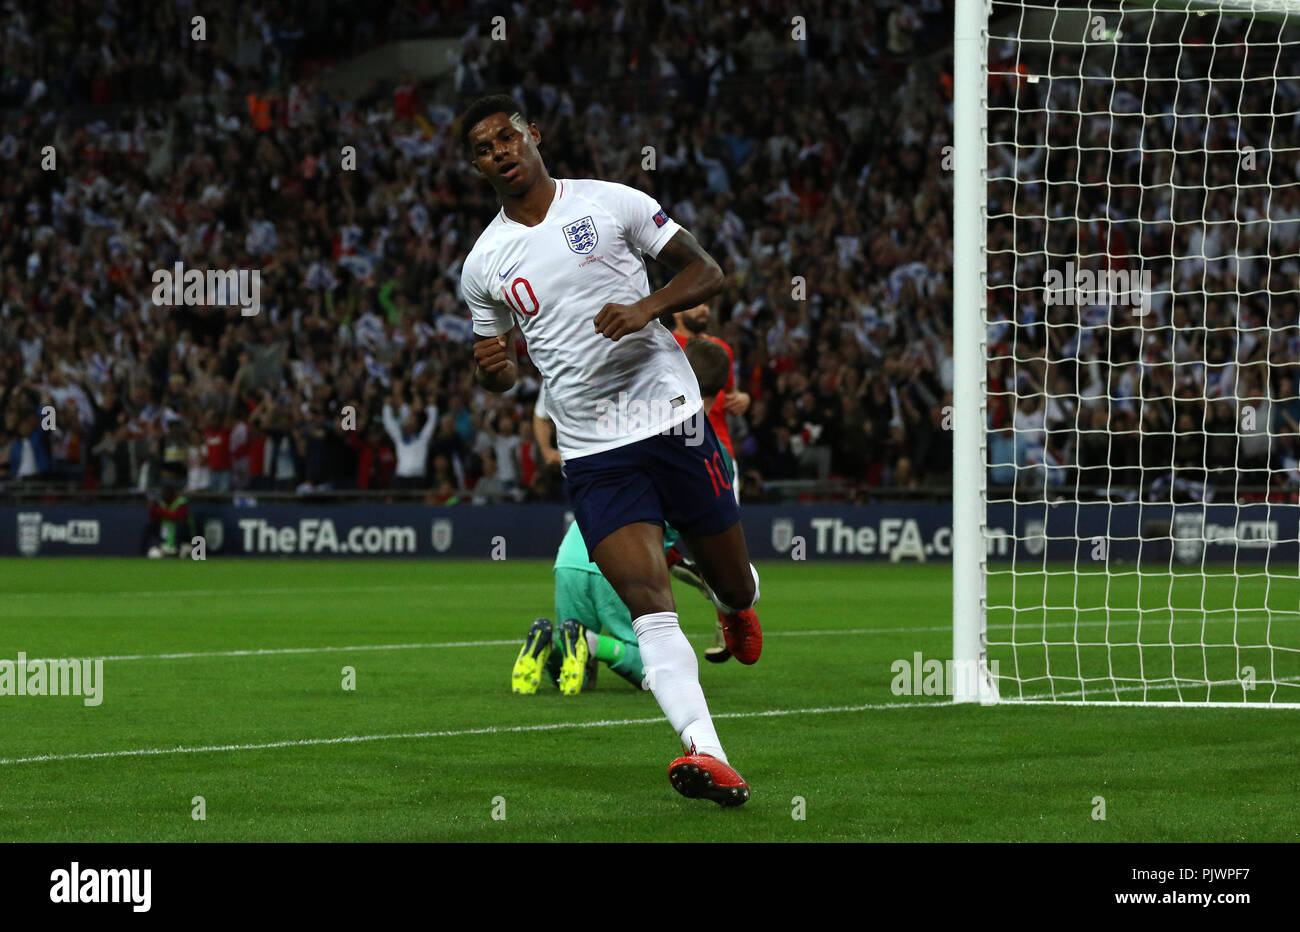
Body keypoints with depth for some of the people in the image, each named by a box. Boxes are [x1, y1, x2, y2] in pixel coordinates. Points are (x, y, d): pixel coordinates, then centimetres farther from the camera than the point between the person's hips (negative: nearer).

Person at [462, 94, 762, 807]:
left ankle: (735, 607, 49)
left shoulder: (610, 203, 2)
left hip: (672, 416, 0)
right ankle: (707, 756, -31)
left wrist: (647, 307, -15)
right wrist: (492, 368, -5)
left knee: (734, 584, 9)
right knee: (649, 606, -19)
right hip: (592, 451, 0)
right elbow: (501, 373, 20)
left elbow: (706, 272, 4)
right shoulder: (482, 266, 9)